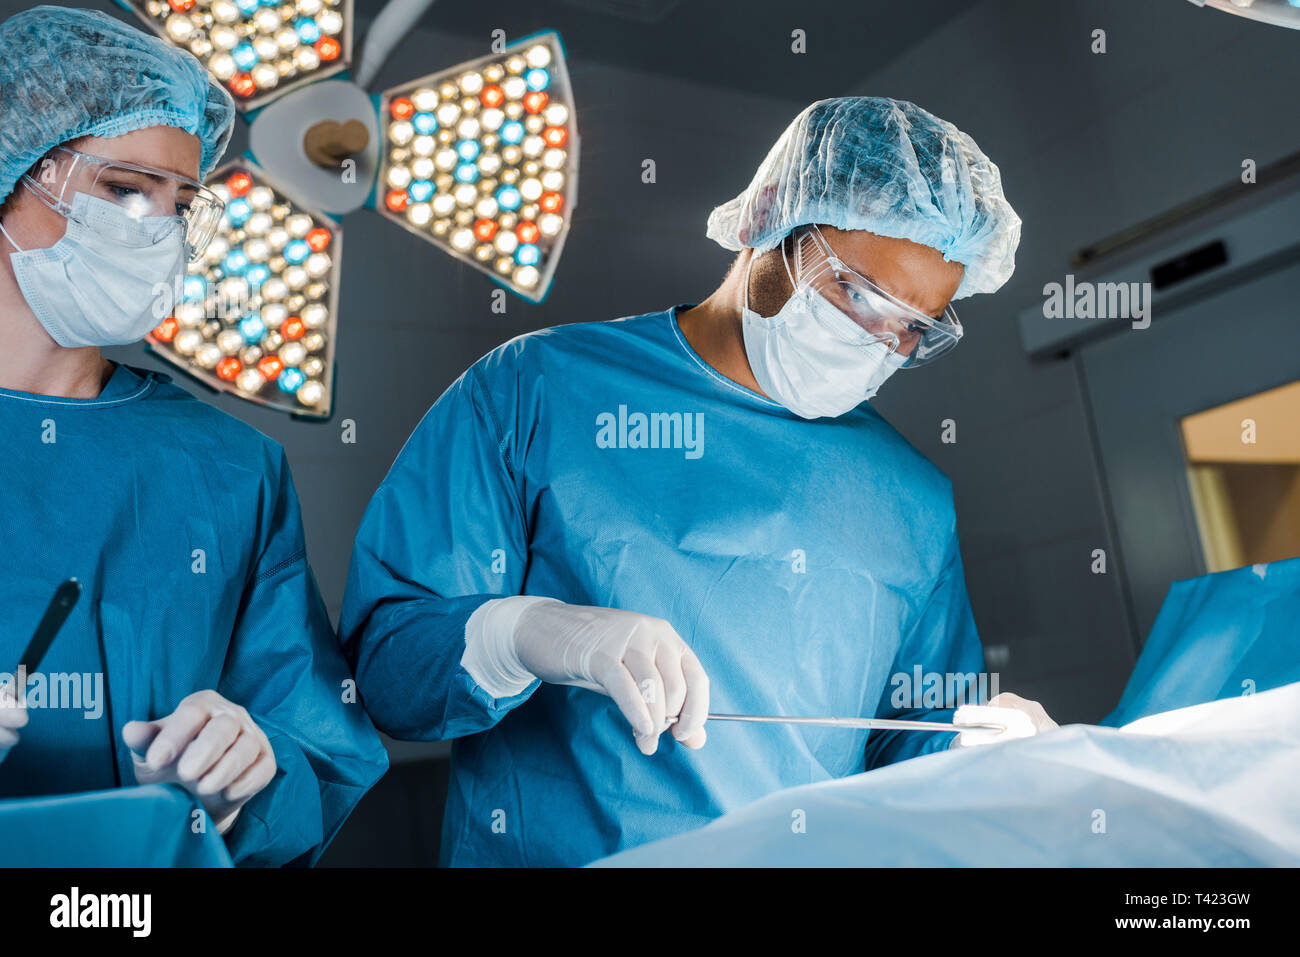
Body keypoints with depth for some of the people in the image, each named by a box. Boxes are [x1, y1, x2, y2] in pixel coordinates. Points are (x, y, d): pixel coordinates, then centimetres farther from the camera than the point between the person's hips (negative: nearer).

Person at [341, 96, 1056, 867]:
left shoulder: (913, 500, 11)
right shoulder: (532, 392, -2)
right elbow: (381, 654, -6)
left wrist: (980, 750, -1)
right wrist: (531, 634, -23)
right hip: (552, 849, -2)